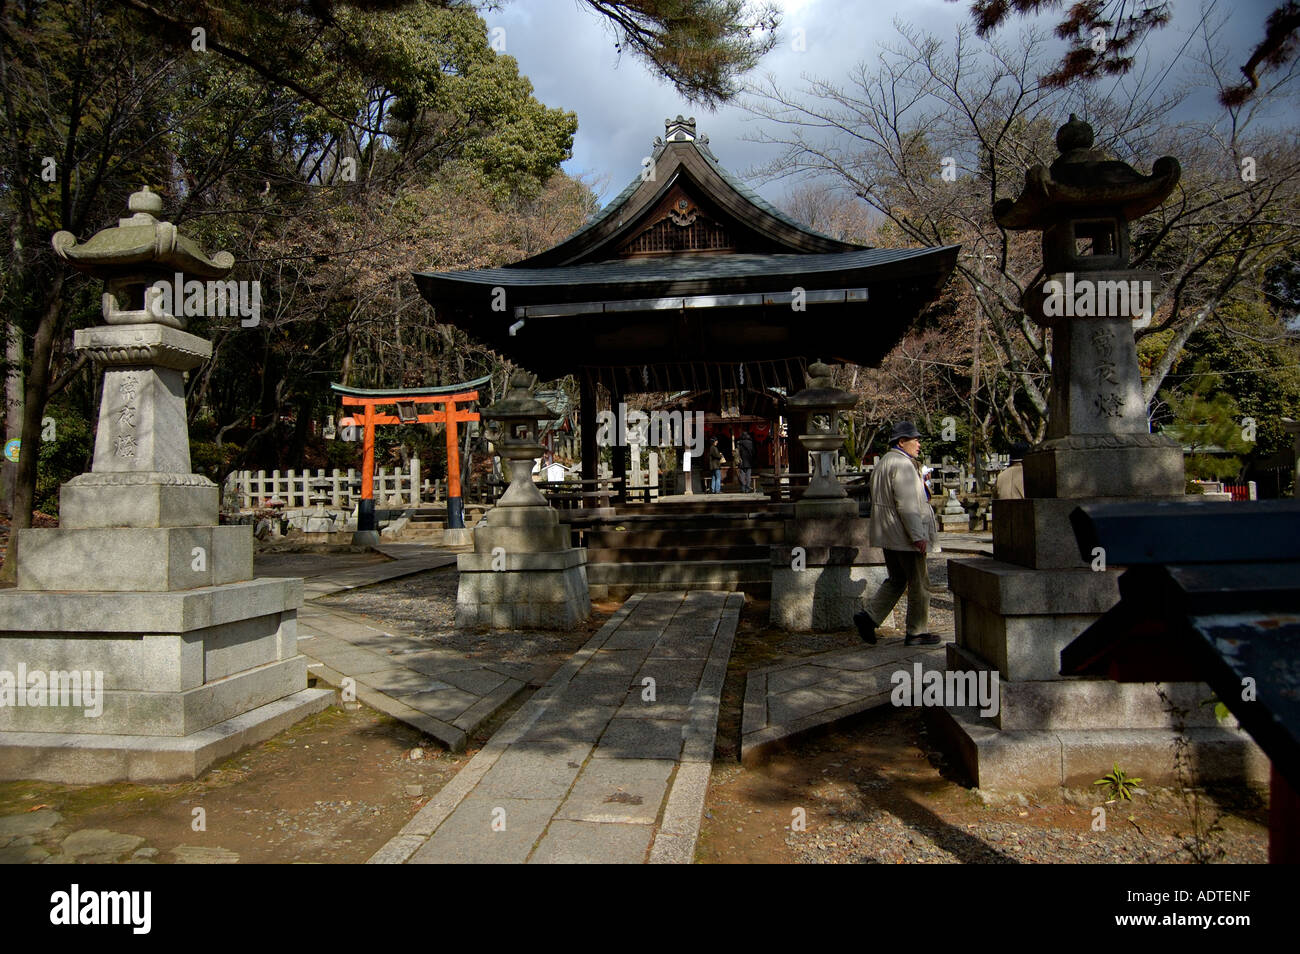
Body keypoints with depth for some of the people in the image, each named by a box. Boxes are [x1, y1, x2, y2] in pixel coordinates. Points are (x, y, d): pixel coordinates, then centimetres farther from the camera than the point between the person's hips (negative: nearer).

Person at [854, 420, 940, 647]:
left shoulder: (883, 463, 16)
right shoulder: (902, 465, -16)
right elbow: (907, 505, -23)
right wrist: (918, 535, -21)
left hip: (888, 535, 10)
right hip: (904, 535, -10)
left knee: (896, 581, 16)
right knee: (918, 584, 1)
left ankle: (868, 616, 4)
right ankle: (917, 632, 9)